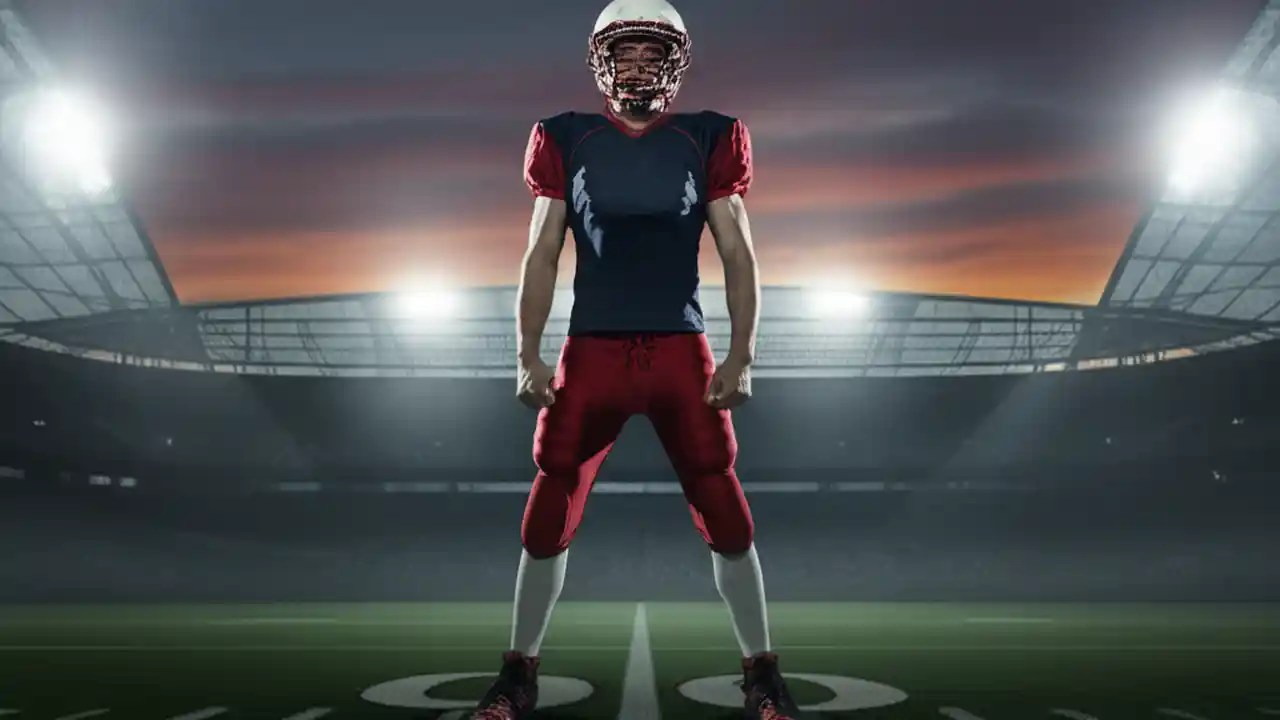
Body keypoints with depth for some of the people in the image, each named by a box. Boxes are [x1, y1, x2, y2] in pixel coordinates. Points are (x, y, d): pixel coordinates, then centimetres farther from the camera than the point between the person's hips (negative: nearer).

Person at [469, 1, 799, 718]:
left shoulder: (706, 141, 4)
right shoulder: (568, 142, 5)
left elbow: (738, 257, 6)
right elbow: (542, 258, 8)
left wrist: (741, 357, -1)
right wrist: (528, 358, 2)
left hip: (682, 351, 0)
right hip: (592, 350, 1)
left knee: (727, 519, 1)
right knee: (548, 519, 4)